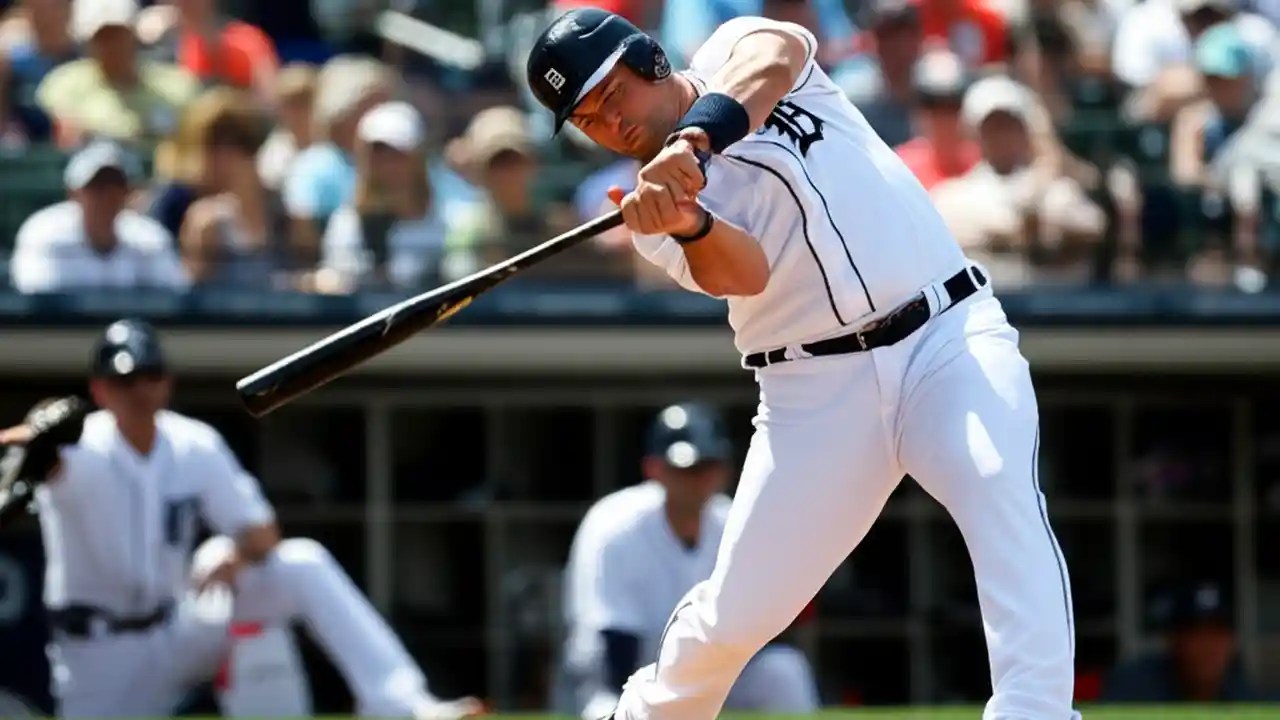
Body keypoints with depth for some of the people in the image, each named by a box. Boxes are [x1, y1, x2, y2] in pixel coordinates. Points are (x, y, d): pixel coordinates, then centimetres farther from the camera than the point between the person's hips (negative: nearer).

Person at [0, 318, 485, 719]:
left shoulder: (196, 446, -1)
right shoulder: (83, 453, -17)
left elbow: (263, 535, -2)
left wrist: (239, 554, -28)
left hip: (176, 630, 4)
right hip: (99, 659, -3)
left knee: (301, 565, -17)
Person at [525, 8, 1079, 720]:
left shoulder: (734, 53, 7)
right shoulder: (652, 206, 5)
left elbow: (772, 56, -20)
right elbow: (742, 273, -16)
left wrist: (695, 136, -36)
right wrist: (690, 225, -38)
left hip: (951, 339, -2)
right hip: (817, 388, 2)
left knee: (1005, 497, -29)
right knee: (733, 616, 0)